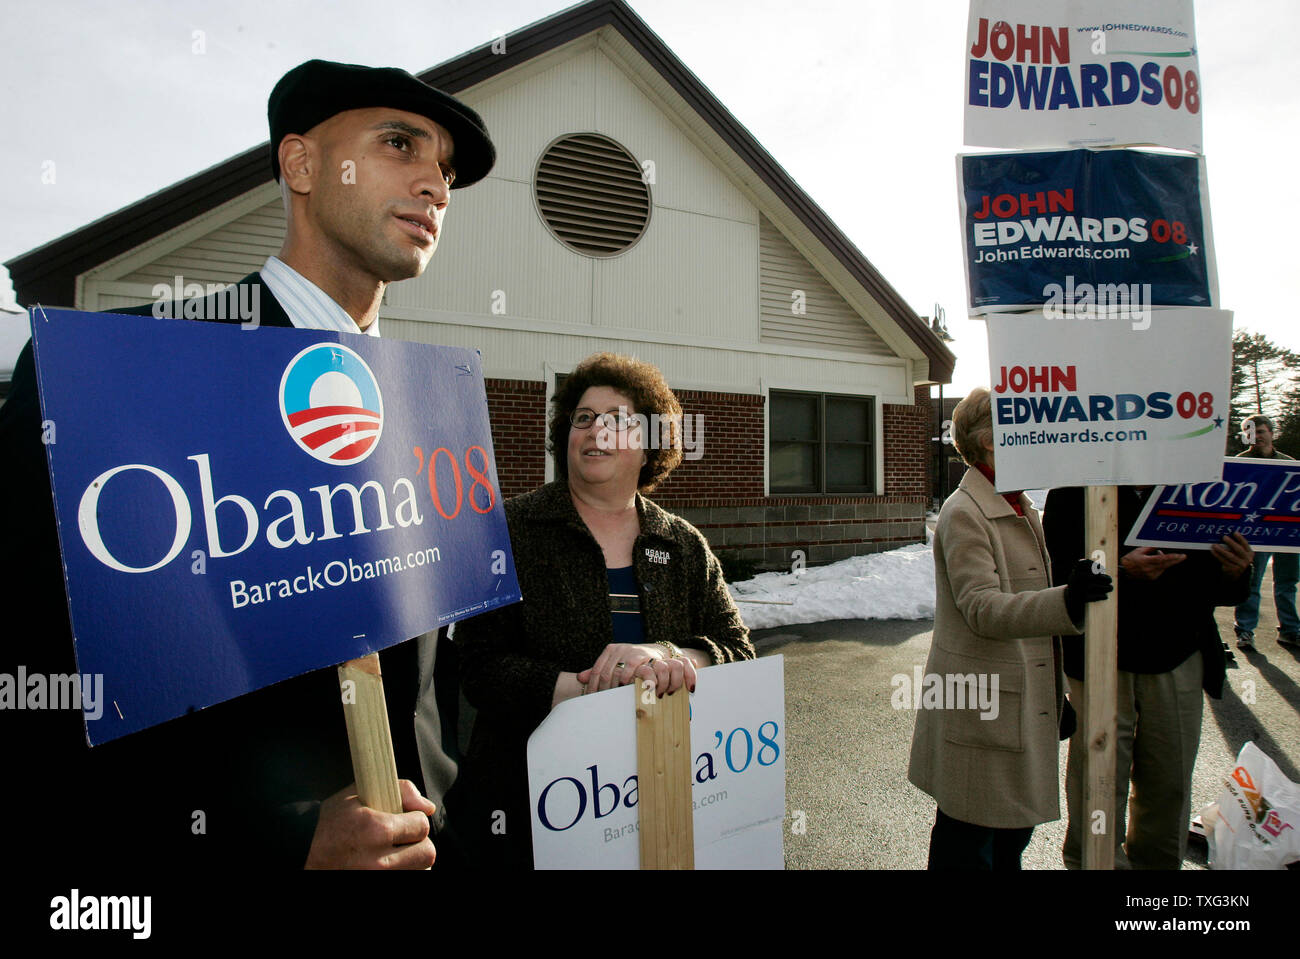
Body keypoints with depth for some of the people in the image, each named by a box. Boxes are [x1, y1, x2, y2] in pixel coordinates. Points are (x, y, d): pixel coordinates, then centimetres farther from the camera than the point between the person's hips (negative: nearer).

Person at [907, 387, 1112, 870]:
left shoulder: (1023, 509, 15)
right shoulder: (963, 514, -14)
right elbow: (982, 609, -25)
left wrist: (1057, 694, 22)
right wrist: (1064, 602, -40)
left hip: (1027, 702, 9)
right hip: (981, 705, -9)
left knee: (1014, 833, 18)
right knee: (968, 847, 3)